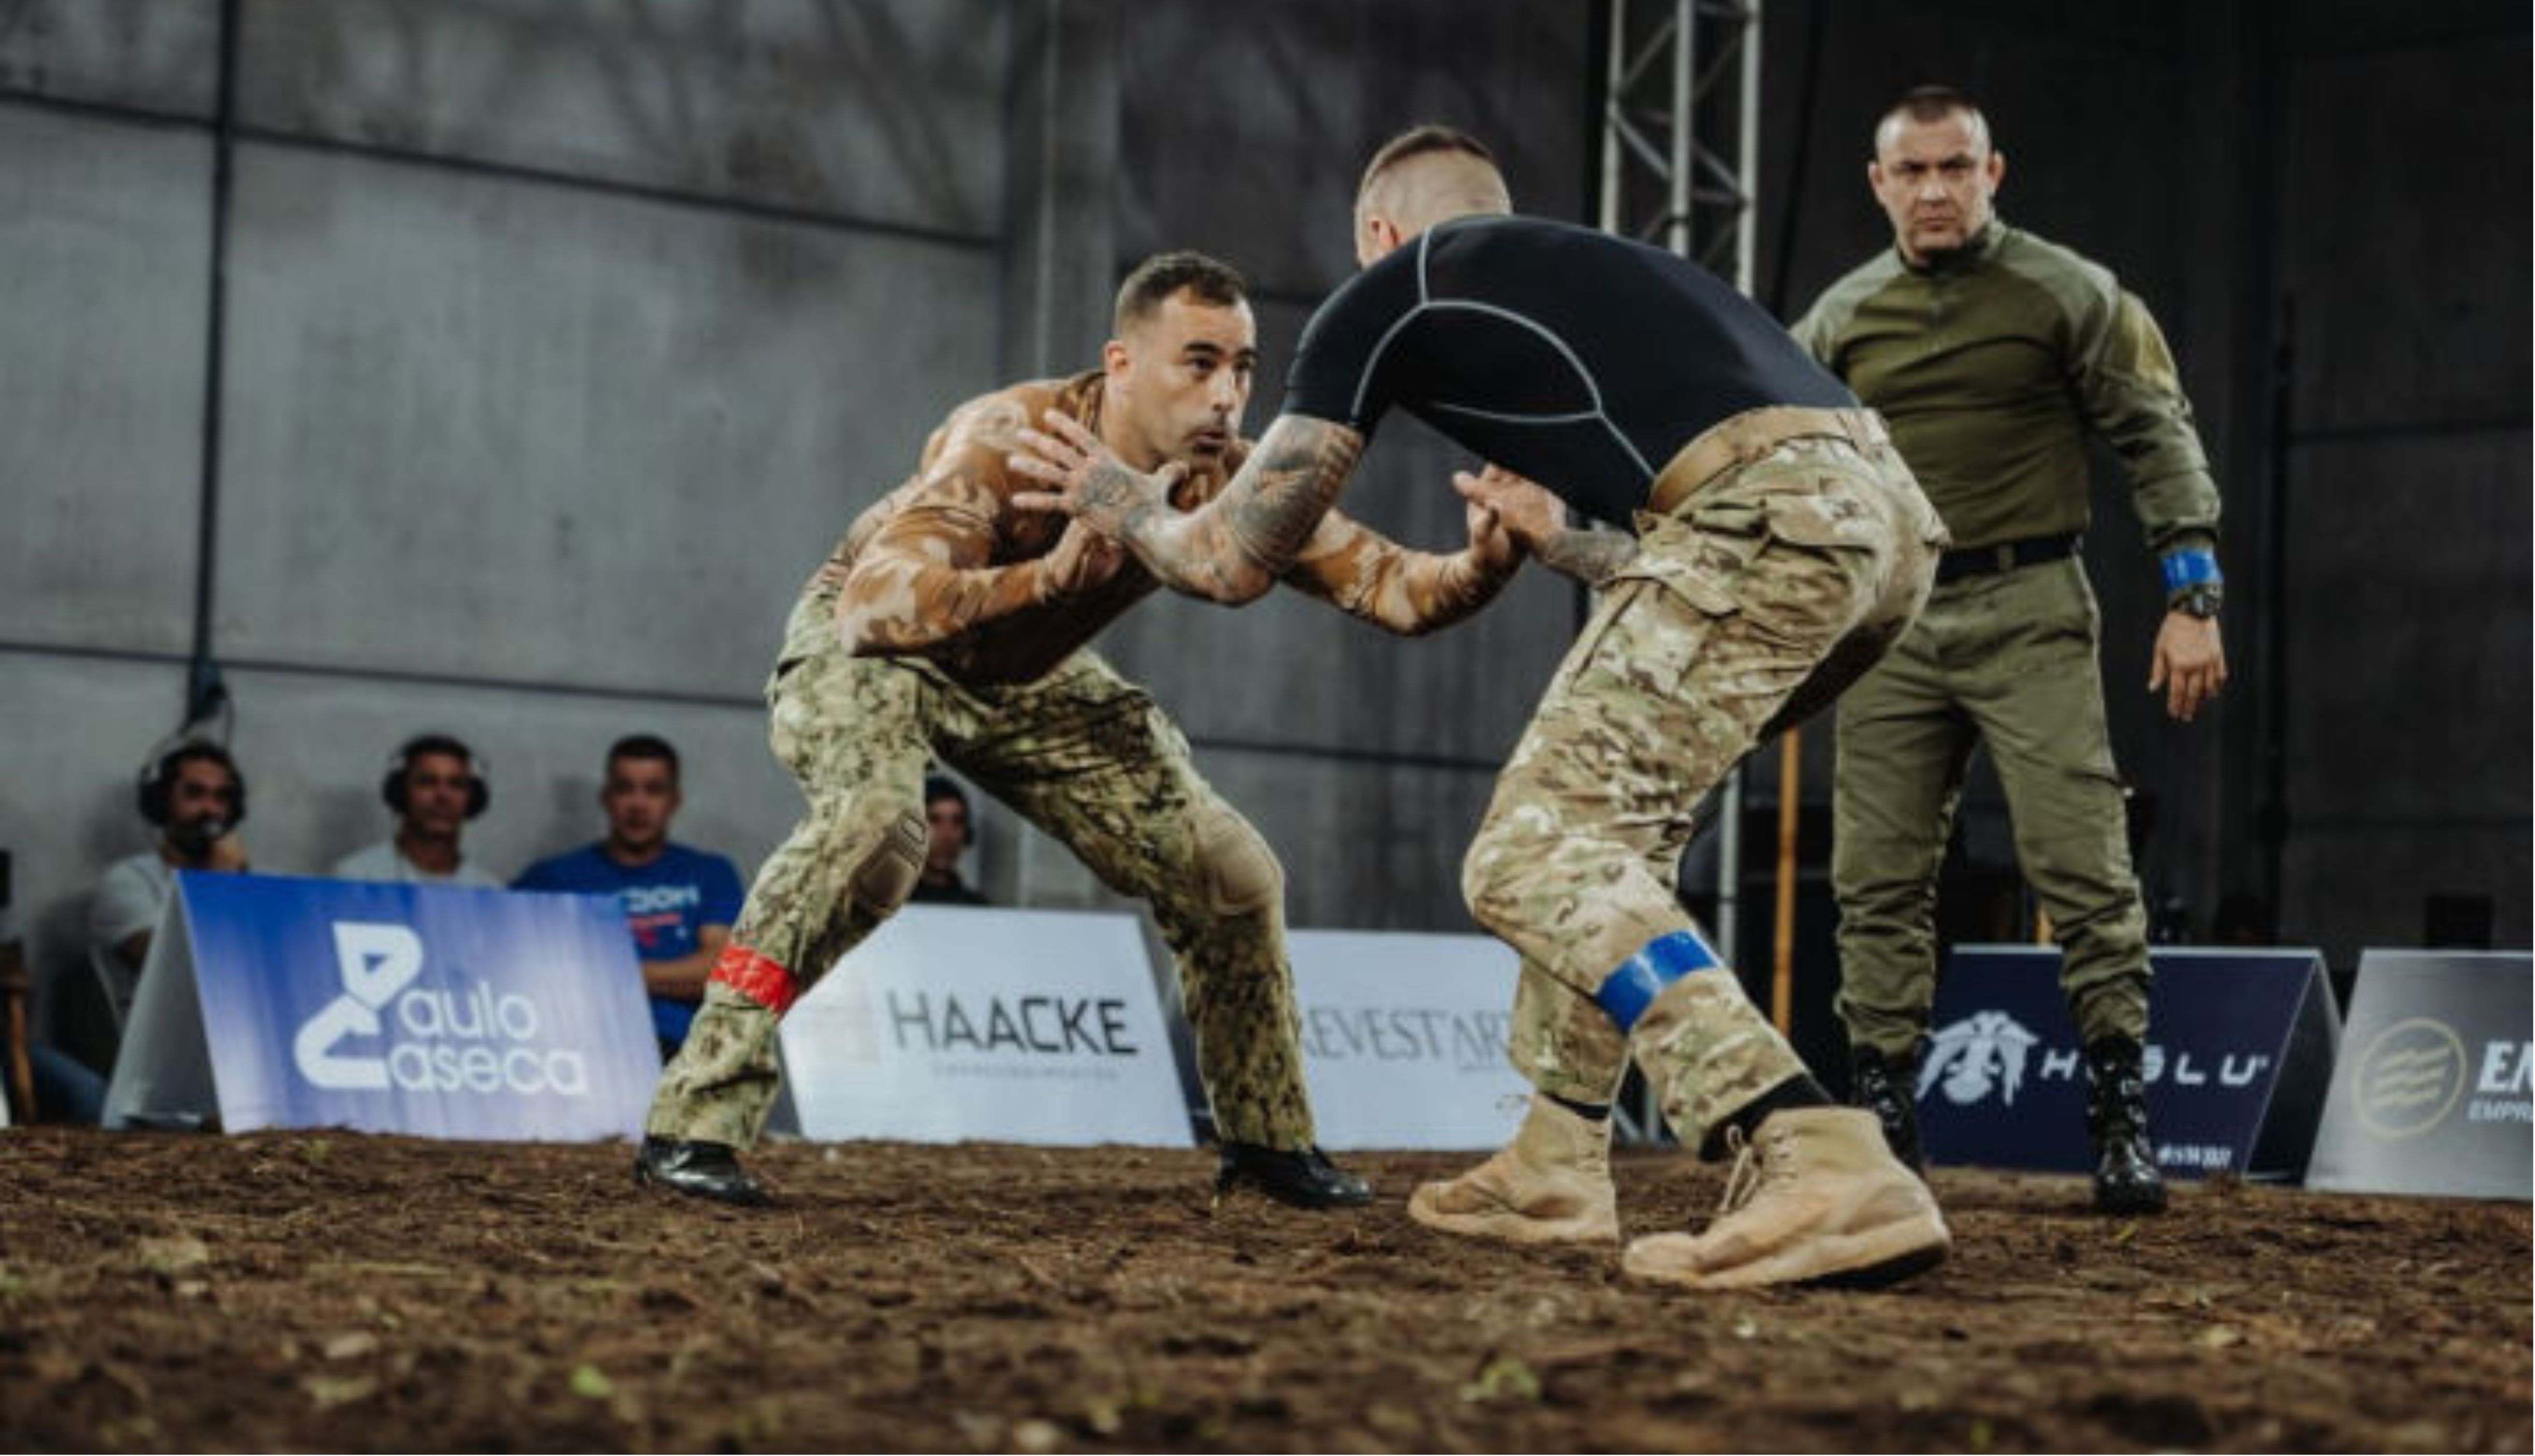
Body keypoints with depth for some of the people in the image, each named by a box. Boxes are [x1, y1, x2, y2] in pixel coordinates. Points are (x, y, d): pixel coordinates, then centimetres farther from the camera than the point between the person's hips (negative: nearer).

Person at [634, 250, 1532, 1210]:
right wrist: (1051, 578, -65)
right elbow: (873, 606, -49)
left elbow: (1386, 584, -21)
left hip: (1027, 680, 6)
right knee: (874, 826, -37)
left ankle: (1269, 1146, 21)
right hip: (861, 646, -6)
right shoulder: (1010, 440, -36)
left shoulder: (1229, 483, -20)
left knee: (1231, 876, 0)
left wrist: (1481, 566, -45)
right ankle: (694, 1124, -31)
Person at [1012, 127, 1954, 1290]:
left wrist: (1110, 496, 39)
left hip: (1773, 515, -8)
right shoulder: (1591, 267, 36)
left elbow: (1231, 561, 19)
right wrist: (1555, 540, 60)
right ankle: (1559, 1167, 26)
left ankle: (1824, 1168, -24)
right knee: (1608, 812, 25)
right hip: (1892, 507, 8)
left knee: (1532, 859, -8)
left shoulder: (1384, 298, 16)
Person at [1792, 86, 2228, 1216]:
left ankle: (2121, 1121, -4)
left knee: (2081, 868, -9)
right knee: (1878, 881, 3)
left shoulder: (2070, 297, 0)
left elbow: (2158, 442, 0)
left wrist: (2192, 599, -7)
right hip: (1891, 619, 4)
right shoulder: (1840, 321, 9)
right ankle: (1881, 1115, 10)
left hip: (2027, 612, -3)